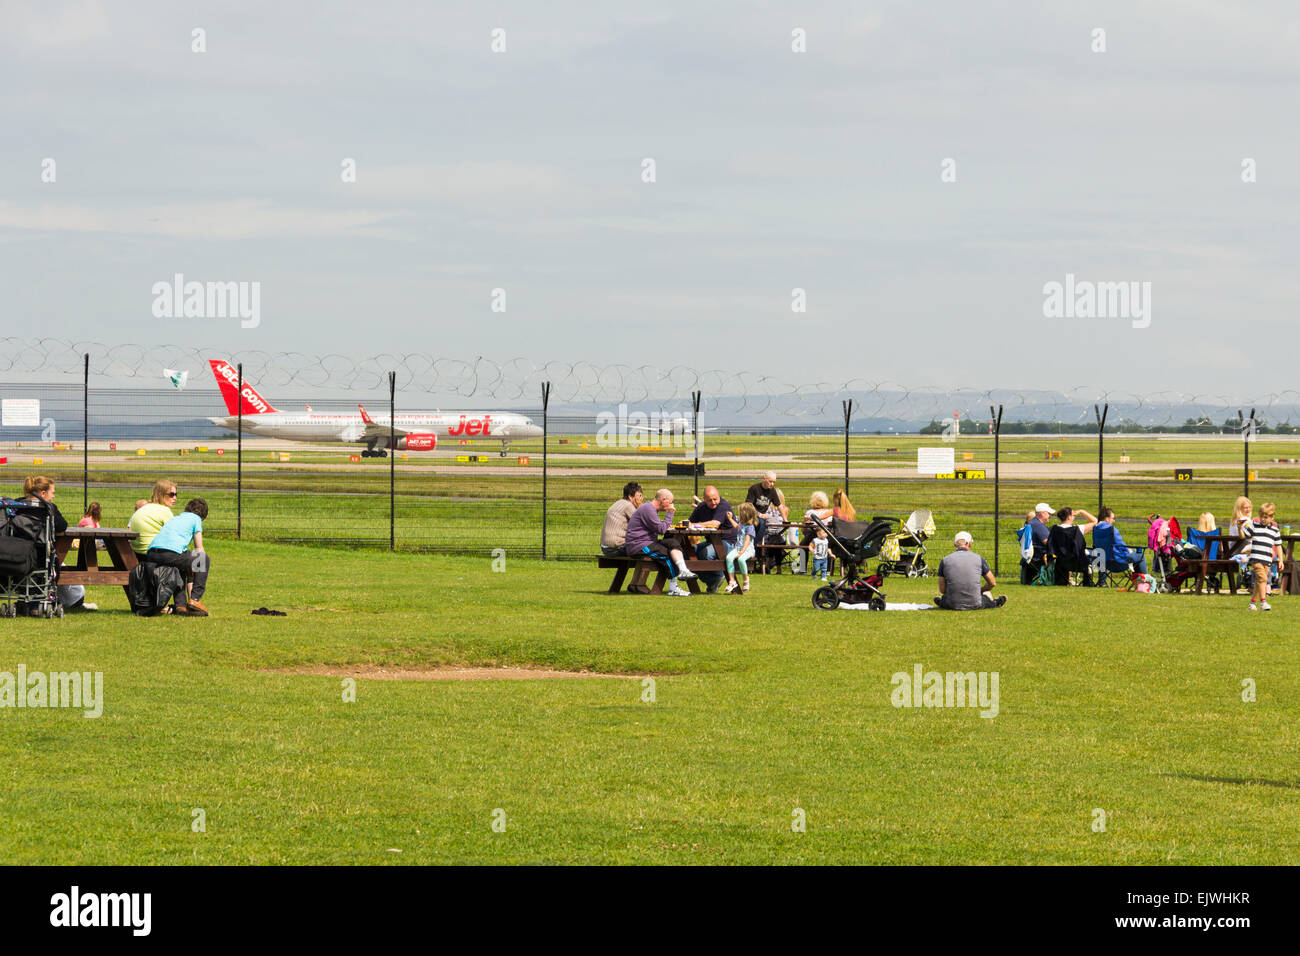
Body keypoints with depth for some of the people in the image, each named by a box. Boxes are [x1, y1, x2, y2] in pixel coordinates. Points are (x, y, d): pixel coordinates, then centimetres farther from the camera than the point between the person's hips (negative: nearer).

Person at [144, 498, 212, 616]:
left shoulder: (175, 518, 37)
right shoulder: (196, 518, 19)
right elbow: (199, 549, 20)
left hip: (151, 554, 7)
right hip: (172, 552, -7)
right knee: (205, 559, 17)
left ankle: (180, 605, 23)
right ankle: (194, 600, 7)